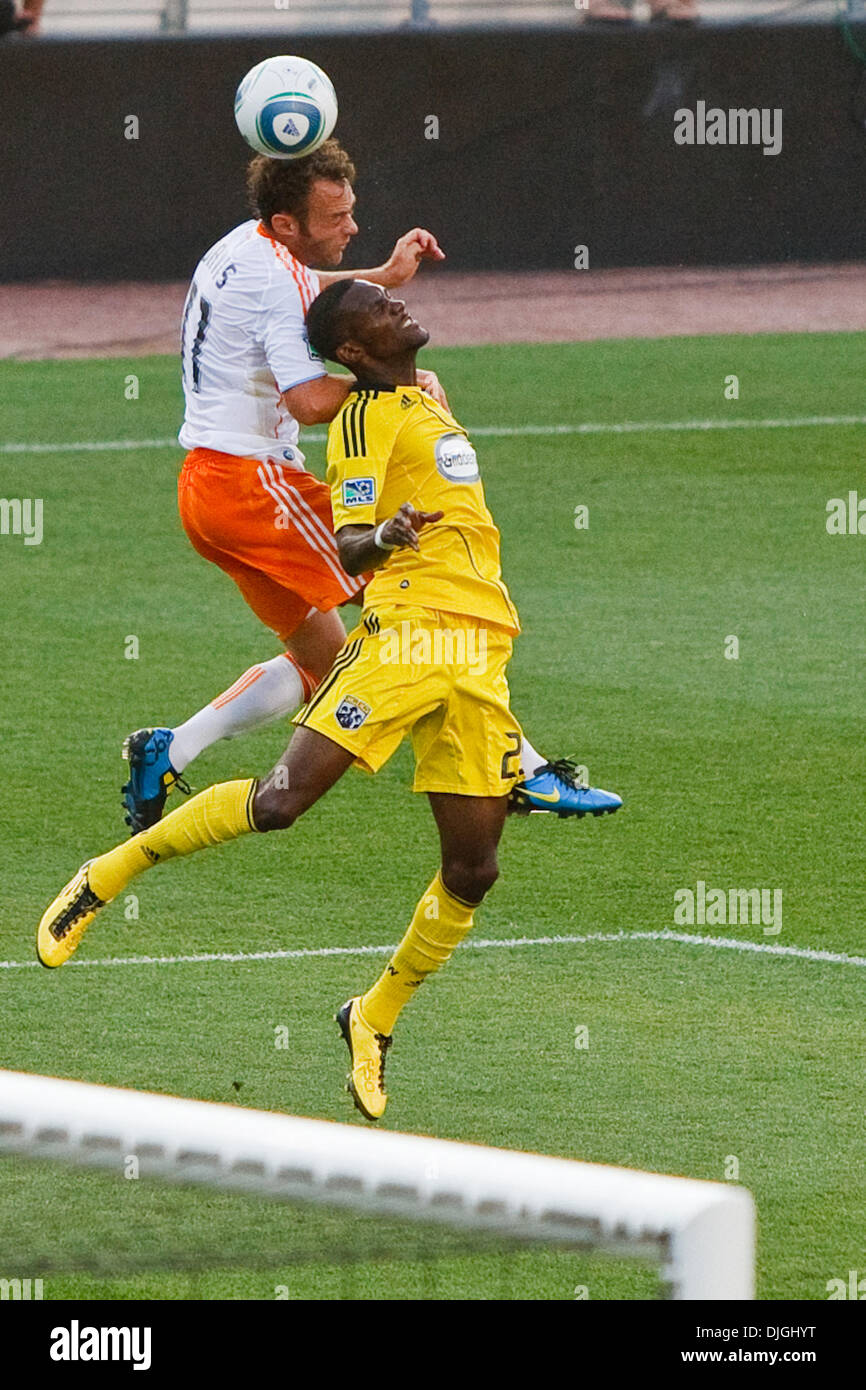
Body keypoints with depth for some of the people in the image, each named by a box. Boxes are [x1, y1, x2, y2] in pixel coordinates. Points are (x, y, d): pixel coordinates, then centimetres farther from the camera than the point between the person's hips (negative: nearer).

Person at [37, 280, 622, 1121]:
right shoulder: (367, 418, -3)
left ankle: (374, 1020, 18)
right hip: (406, 634, -7)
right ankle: (106, 878, 0)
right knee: (279, 802, -17)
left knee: (472, 869, 0)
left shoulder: (427, 397, 23)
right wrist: (381, 538, -31)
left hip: (478, 656, 7)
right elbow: (347, 545, -14)